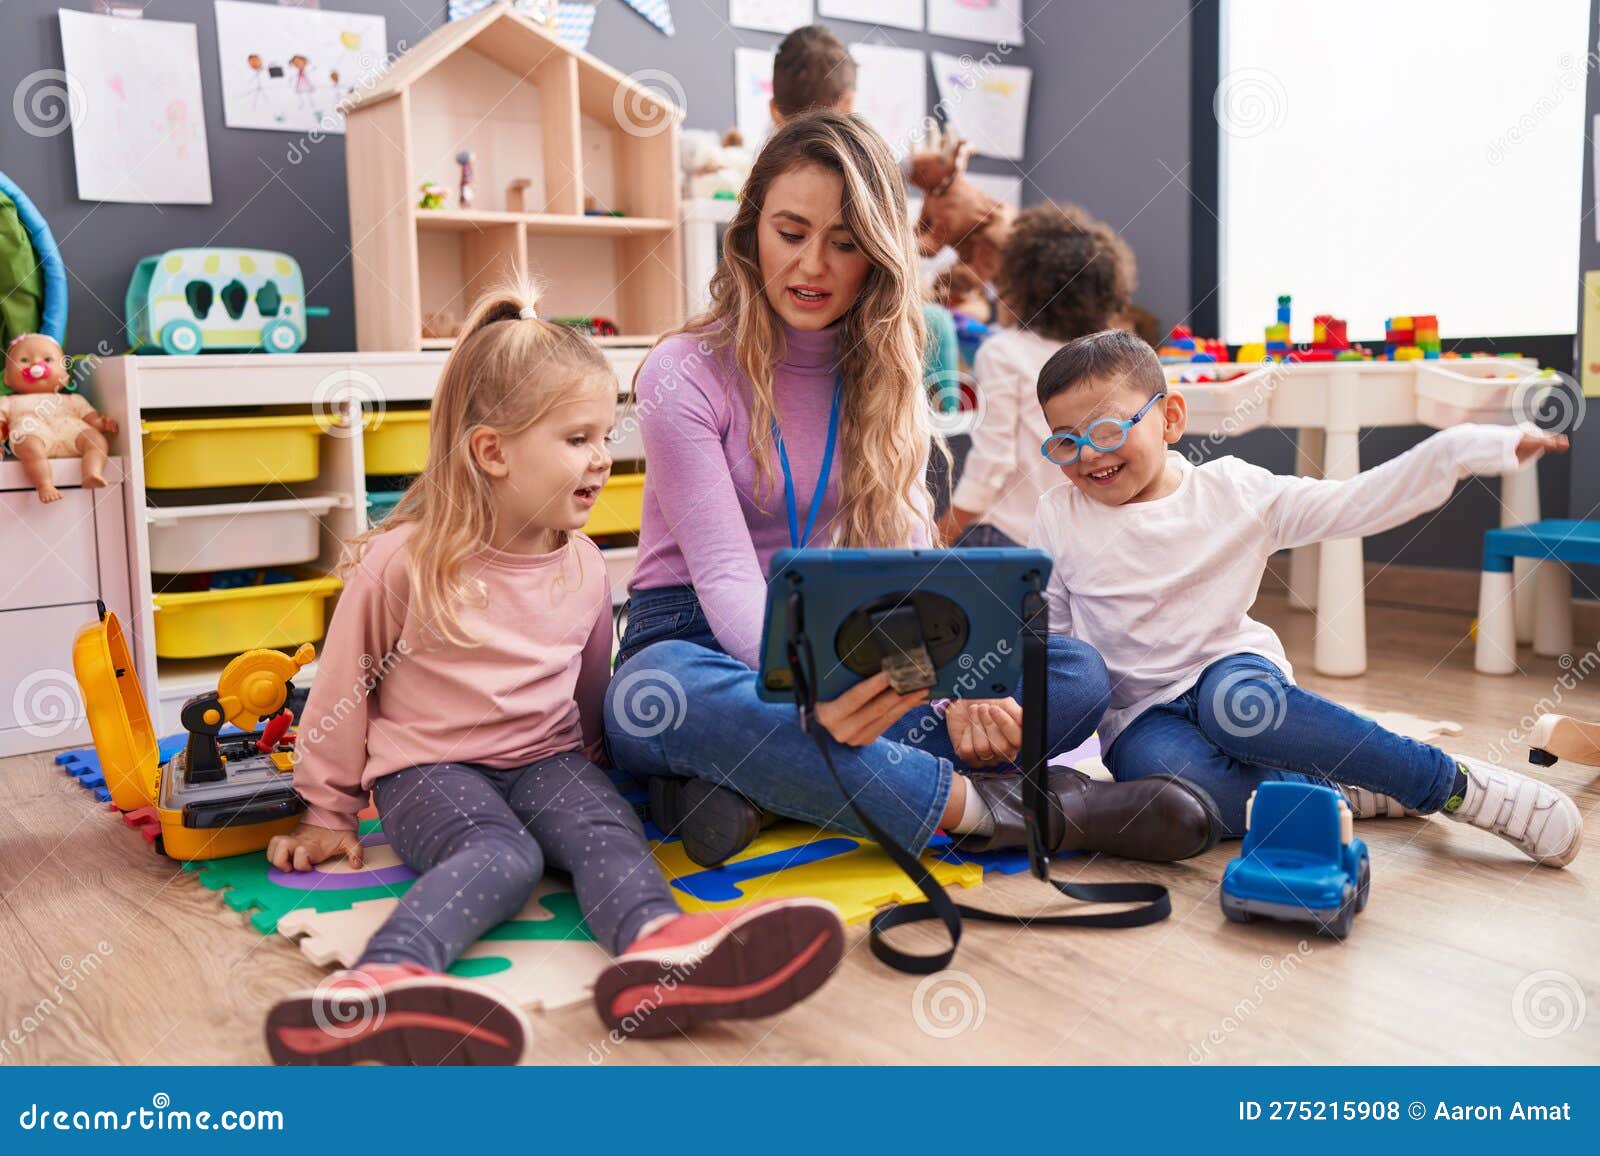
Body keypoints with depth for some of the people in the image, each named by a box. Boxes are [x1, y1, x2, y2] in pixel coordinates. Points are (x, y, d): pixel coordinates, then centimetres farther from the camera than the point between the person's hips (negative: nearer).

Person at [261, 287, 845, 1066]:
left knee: (607, 826, -28)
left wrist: (587, 766, 22)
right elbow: (343, 691, 2)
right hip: (428, 768, -4)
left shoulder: (584, 569, 6)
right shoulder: (402, 562, -9)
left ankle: (658, 948, -58)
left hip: (547, 759, 4)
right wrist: (328, 814, 10)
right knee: (503, 855, -34)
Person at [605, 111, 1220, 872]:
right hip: (696, 641, -4)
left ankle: (742, 783, -31)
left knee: (1075, 675, -16)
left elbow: (906, 555, -3)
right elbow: (725, 578, -20)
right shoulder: (685, 373, -9)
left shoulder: (884, 379, 6)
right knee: (662, 696, -42)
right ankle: (986, 810, -33)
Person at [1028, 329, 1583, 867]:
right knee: (1167, 770, -37)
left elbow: (1351, 505, -5)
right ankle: (1348, 794, -20)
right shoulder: (1059, 519, -2)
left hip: (1236, 670, 0)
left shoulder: (1233, 490, -3)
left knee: (1237, 700, -39)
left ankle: (1454, 782, -21)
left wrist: (1462, 450, -13)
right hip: (1142, 713, 0)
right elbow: (1043, 628, 4)